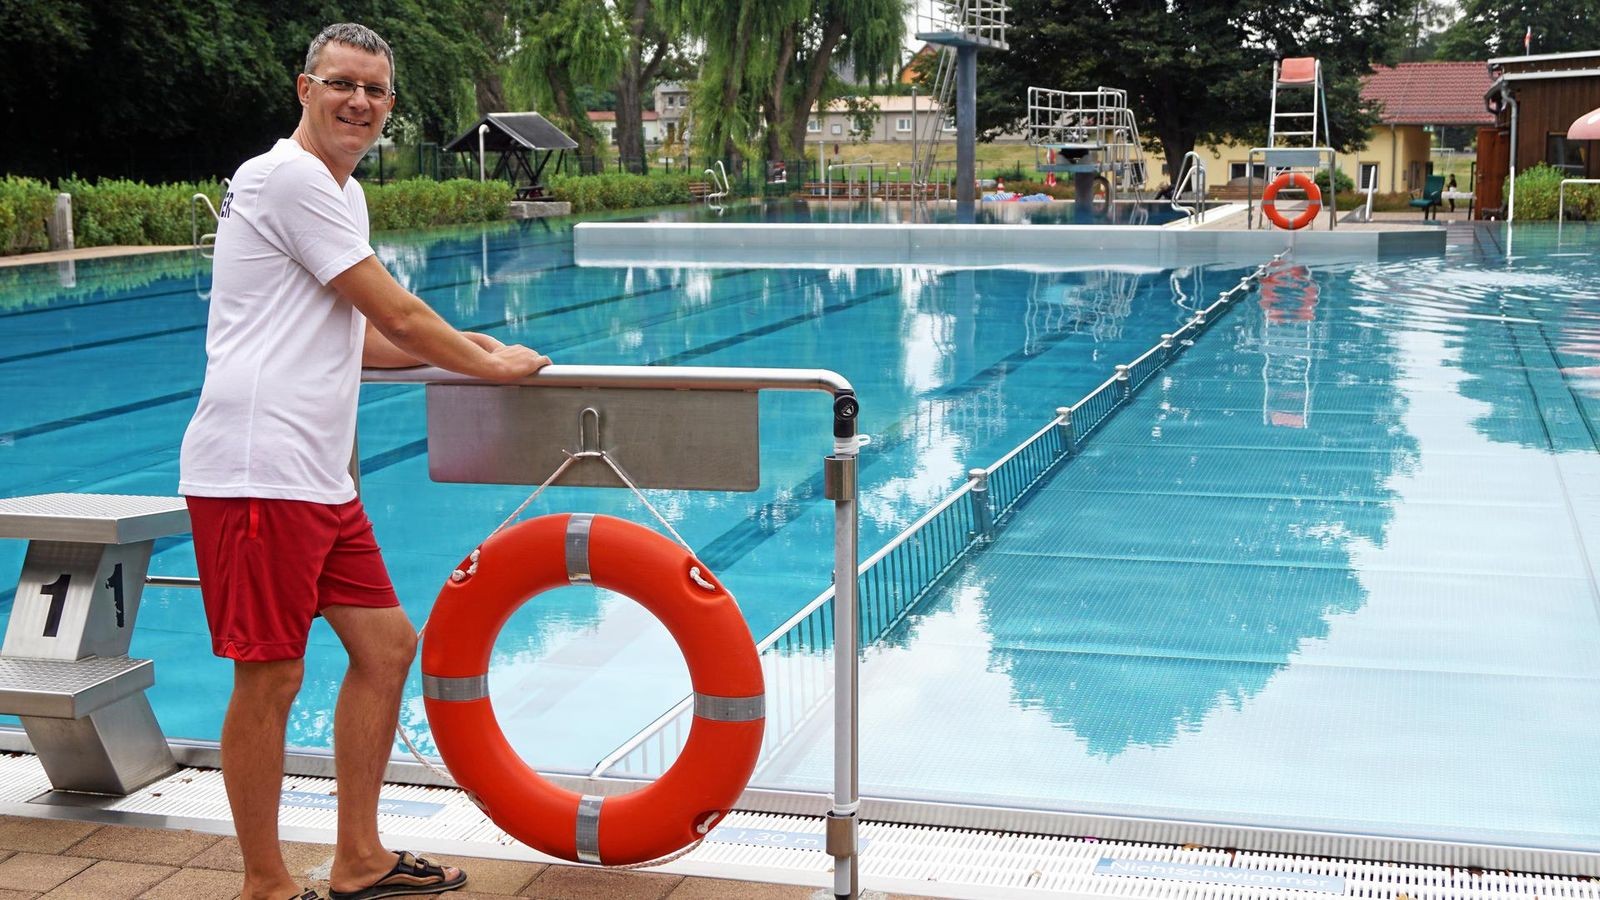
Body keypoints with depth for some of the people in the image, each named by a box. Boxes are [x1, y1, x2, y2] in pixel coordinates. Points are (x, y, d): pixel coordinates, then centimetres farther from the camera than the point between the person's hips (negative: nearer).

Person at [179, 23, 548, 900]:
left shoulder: (337, 191, 22)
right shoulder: (290, 178, -10)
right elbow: (397, 315, -9)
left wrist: (460, 346, 22)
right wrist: (489, 363, 5)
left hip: (318, 478, 11)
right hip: (258, 473, -11)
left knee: (386, 645, 14)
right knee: (269, 678, -3)